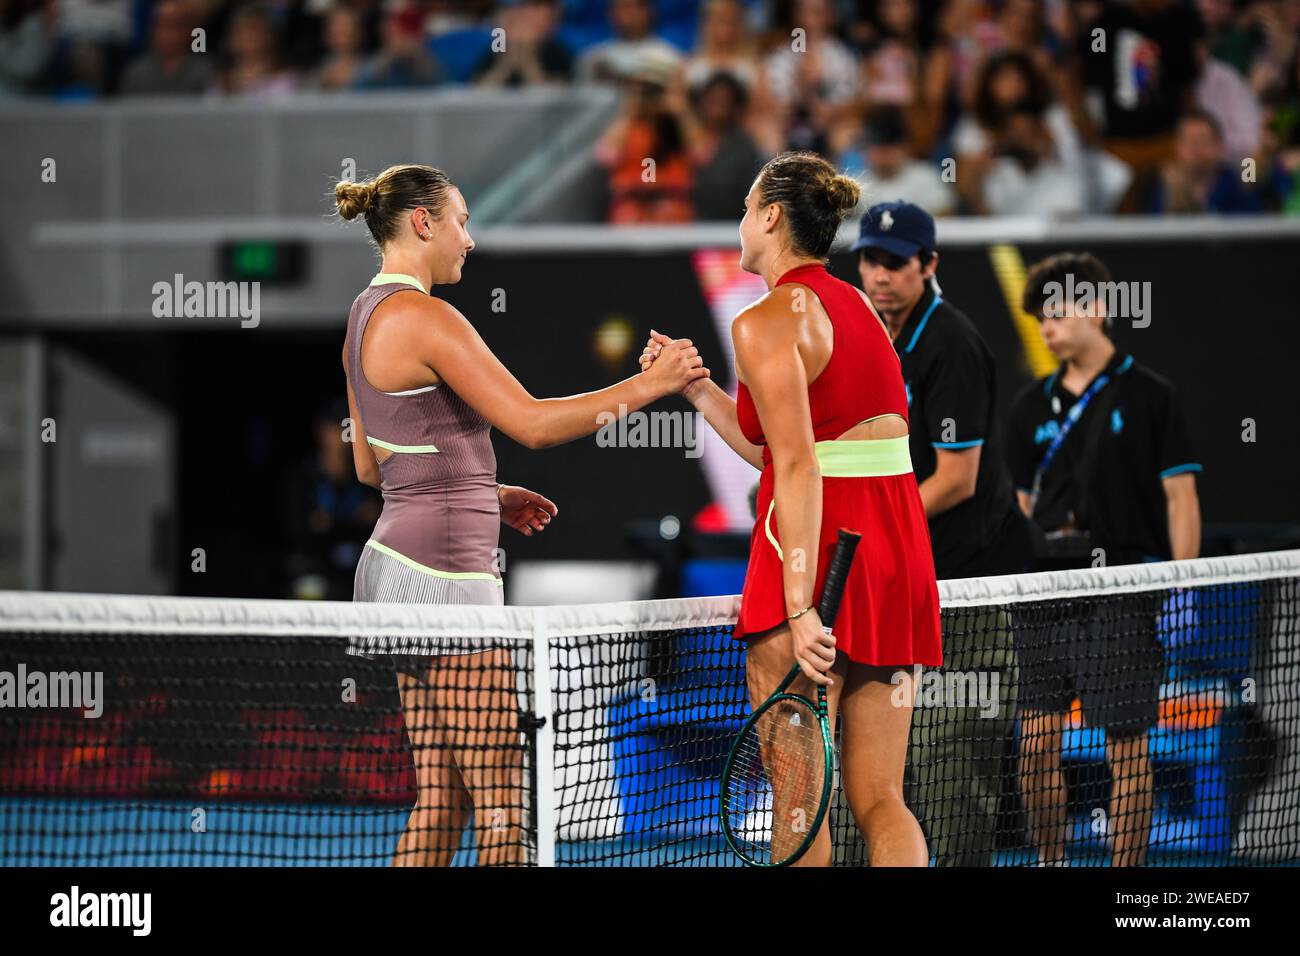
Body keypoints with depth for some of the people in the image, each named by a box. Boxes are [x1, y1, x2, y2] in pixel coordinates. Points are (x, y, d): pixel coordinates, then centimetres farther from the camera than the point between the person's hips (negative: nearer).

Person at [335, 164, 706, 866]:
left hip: (399, 563, 10)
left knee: (440, 800, 9)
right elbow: (532, 424, -19)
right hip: (445, 574, -10)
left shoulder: (368, 318, 14)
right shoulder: (425, 319, -15)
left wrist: (489, 495, 20)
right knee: (501, 805, -7)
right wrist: (649, 385, -11)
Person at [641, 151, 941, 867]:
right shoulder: (856, 306, 16)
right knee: (880, 803, 7)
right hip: (896, 546, 8)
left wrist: (800, 608, -20)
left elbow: (799, 471, -17)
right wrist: (694, 386, 22)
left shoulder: (768, 322, -8)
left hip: (814, 547, -8)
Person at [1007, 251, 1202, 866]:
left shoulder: (1149, 396, -1)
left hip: (1120, 590, -4)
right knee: (1037, 742, 3)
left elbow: (1181, 498, -2)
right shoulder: (1032, 406, 13)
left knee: (1125, 746, -3)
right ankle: (1049, 861, 16)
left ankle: (1127, 867, 2)